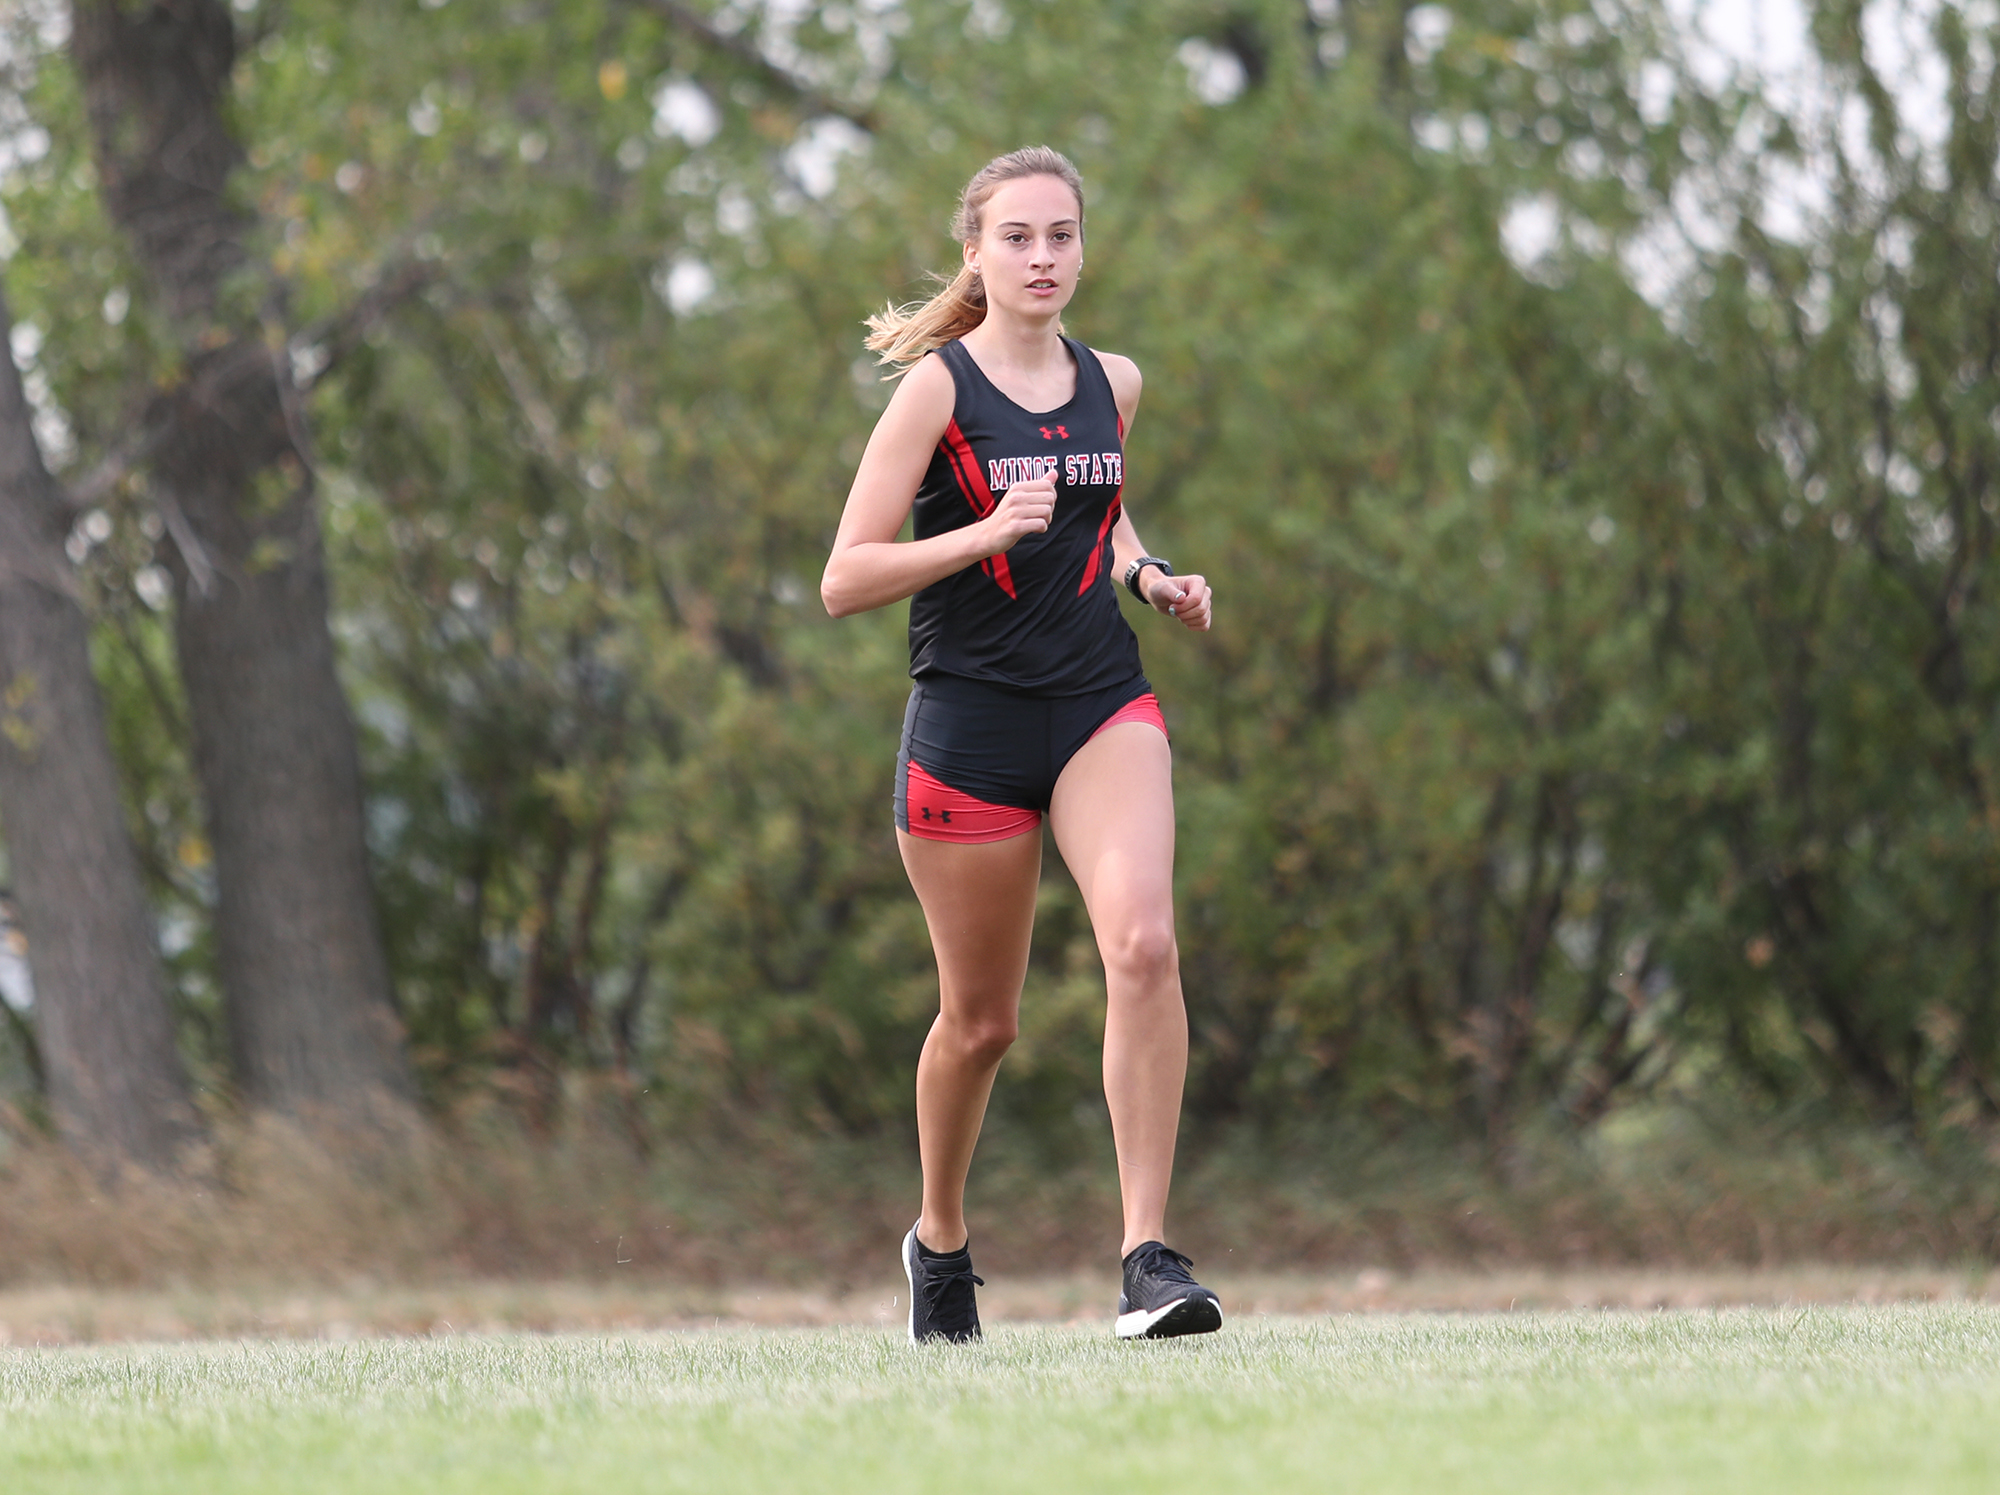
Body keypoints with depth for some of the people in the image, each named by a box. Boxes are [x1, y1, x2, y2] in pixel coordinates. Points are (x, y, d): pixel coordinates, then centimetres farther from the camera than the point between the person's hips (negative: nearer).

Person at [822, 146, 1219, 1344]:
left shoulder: (1113, 385, 9)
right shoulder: (937, 389, -6)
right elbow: (846, 581, -10)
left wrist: (1150, 575, 8)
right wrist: (987, 533, -22)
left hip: (1104, 705, 3)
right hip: (970, 723, -3)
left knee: (1144, 943, -23)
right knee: (981, 1019, 7)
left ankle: (1149, 1253, -21)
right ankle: (940, 1237, 35)